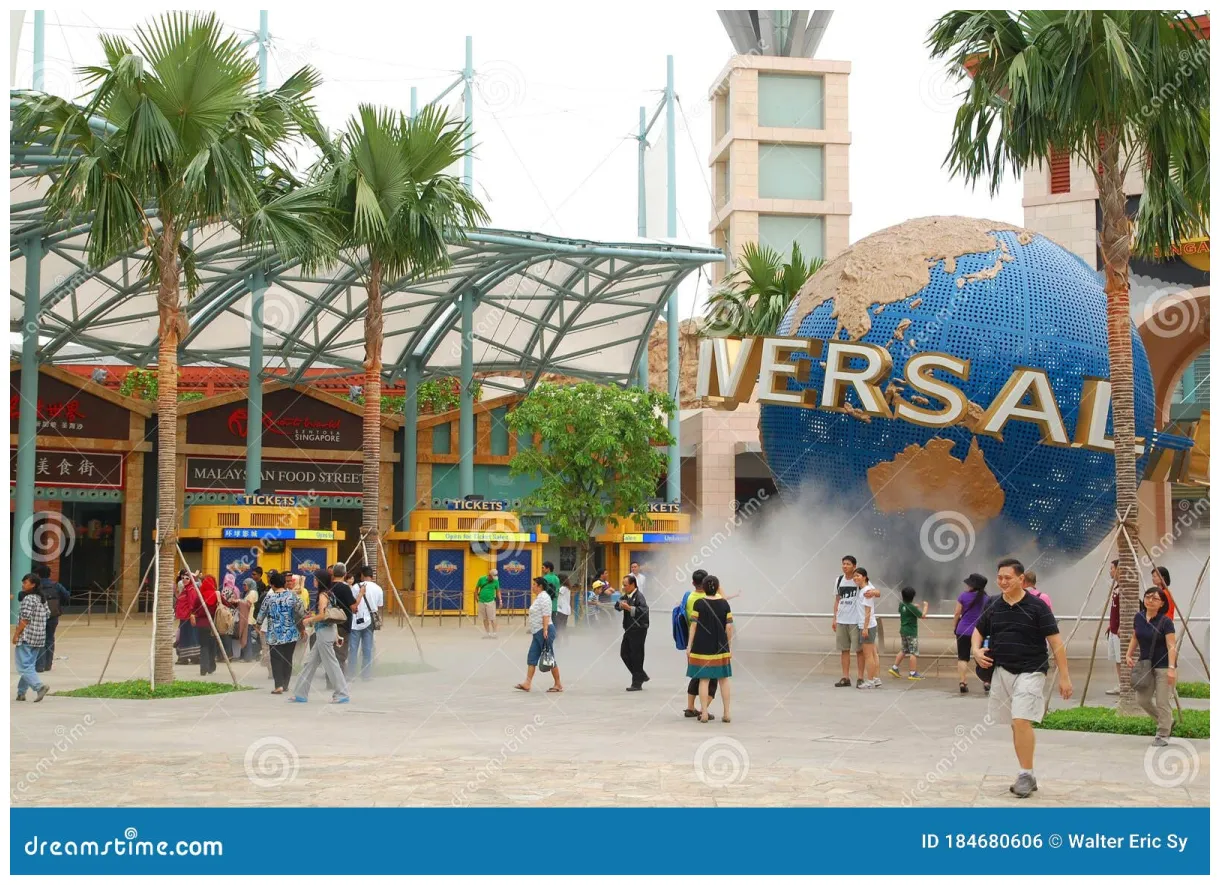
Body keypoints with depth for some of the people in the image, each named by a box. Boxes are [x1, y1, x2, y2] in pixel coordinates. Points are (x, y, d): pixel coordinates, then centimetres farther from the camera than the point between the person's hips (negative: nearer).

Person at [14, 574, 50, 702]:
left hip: (26, 637, -8)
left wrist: (16, 635, -13)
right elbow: (48, 614, 17)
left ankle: (40, 686, -21)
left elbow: (25, 619, -18)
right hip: (39, 638, 8)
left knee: (24, 667, -6)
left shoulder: (28, 599, -14)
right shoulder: (42, 599, 12)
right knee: (30, 666, 13)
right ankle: (21, 692, 18)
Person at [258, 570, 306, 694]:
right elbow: (301, 612, -5)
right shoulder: (292, 595, -4)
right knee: (288, 659, 12)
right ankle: (285, 685, 16)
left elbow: (261, 614, 3)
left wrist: (258, 624, 24)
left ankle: (279, 685, -11)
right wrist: (302, 627, 9)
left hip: (275, 635, -2)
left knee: (276, 659, 2)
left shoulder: (269, 598, -6)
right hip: (291, 634, 2)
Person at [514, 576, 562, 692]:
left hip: (544, 632, -11)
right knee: (532, 657, 6)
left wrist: (545, 630, -27)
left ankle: (558, 685, 4)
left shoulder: (544, 597, -14)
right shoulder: (539, 597, 17)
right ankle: (527, 683, 5)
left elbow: (546, 615, -22)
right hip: (538, 633, 11)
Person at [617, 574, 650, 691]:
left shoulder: (639, 596, -15)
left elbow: (644, 610, -28)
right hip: (629, 629, 10)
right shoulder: (626, 596, 12)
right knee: (624, 653, 12)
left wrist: (629, 608, -26)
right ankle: (641, 676, 24)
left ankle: (637, 683, 5)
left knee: (636, 656, -4)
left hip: (638, 630, -10)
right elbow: (617, 605, 16)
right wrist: (620, 604, -6)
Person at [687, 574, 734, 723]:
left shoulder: (699, 604, -6)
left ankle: (704, 713, 5)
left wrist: (689, 646, 0)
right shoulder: (724, 603, -2)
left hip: (702, 647, -1)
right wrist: (730, 647, 7)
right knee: (724, 679, 12)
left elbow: (694, 626, -7)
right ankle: (726, 713, 13)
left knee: (704, 680, 5)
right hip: (720, 647, 1)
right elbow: (729, 627, -2)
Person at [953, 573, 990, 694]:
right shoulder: (985, 598, 0)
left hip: (963, 630, -1)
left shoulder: (964, 596, -5)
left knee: (963, 658, 2)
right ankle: (986, 682, 10)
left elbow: (957, 613, -4)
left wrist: (954, 627, 9)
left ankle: (962, 683, -5)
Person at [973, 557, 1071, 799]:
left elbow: (1056, 642, -7)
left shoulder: (1036, 606, -8)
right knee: (1017, 725, 10)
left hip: (1030, 672, -5)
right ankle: (1027, 778, 19)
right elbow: (978, 631, 23)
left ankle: (1026, 774, -7)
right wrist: (976, 650, 1)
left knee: (1021, 721, -18)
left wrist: (1064, 677, -10)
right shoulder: (994, 608, 6)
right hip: (1002, 672, 5)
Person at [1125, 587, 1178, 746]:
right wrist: (1129, 654, 6)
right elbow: (1135, 637, 17)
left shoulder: (1165, 622, -16)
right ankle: (1167, 721, 30)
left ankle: (1163, 735, 13)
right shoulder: (1139, 617, 1)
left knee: (1162, 701, -3)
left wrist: (1171, 668, -30)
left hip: (1163, 667, -6)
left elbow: (1172, 646, -21)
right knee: (1142, 699, 8)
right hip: (1145, 665, 6)